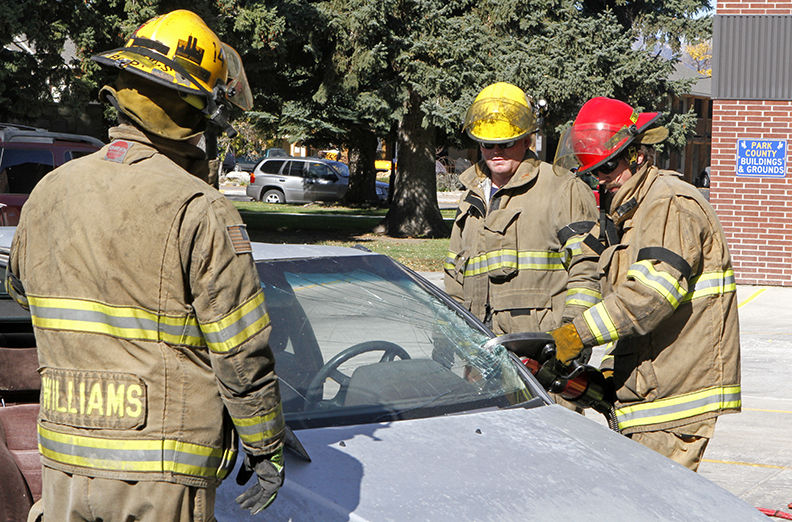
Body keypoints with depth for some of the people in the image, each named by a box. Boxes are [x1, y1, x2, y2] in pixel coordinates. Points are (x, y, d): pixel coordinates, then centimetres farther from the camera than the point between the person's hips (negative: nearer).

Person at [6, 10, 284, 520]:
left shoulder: (48, 192, 4)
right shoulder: (200, 212, -15)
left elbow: (19, 283, 23)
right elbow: (243, 358, -12)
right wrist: (268, 449, -1)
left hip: (63, 459, 5)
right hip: (165, 468, -5)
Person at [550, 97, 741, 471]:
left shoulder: (671, 204, -12)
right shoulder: (626, 215, 21)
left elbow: (654, 290, -27)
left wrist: (579, 333, -31)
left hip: (675, 397, -10)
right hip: (643, 391, 10)